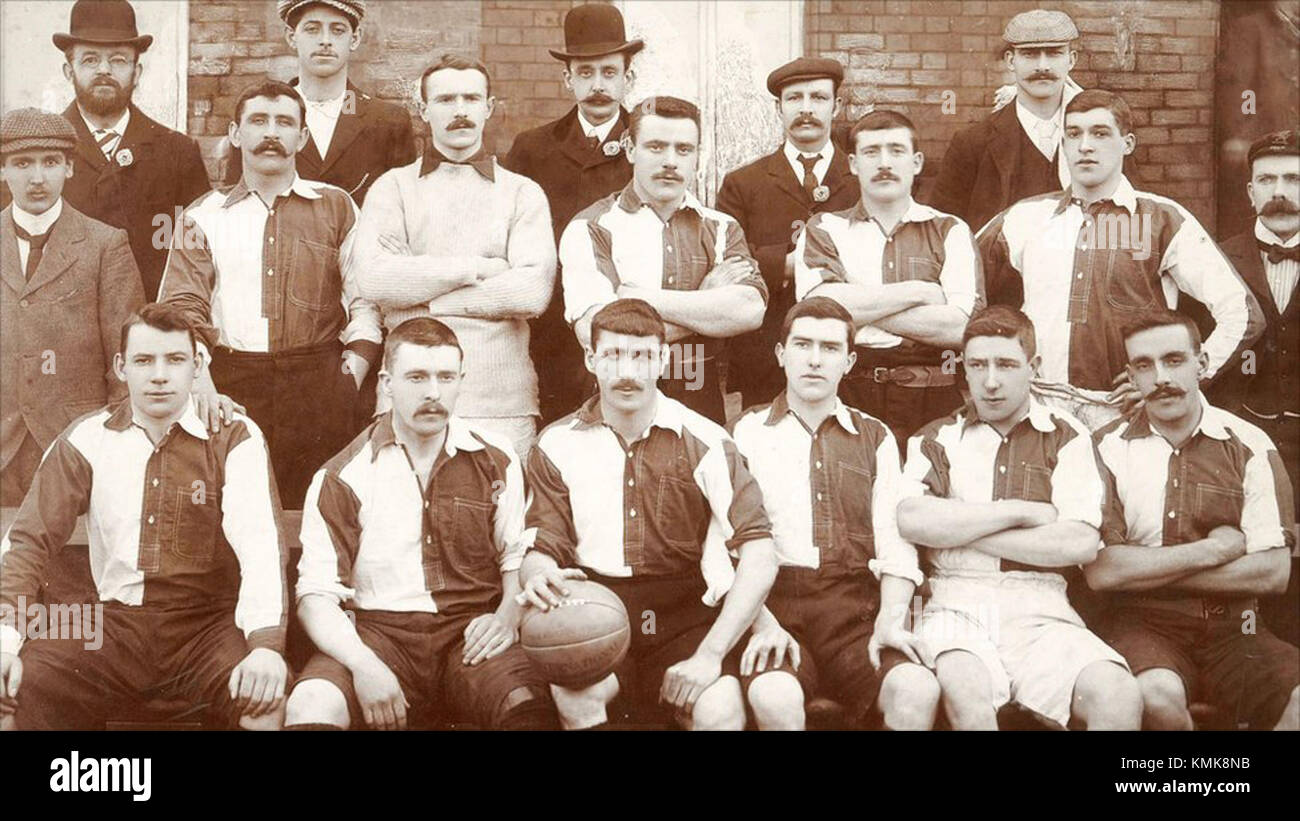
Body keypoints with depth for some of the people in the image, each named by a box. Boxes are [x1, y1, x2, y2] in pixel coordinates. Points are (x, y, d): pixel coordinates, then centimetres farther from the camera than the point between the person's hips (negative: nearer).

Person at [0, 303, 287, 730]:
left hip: (210, 622, -2)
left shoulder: (235, 436, -2)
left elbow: (259, 544, -16)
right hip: (117, 622, 3)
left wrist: (266, 646, -33)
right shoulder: (87, 438, 7)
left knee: (264, 700, -32)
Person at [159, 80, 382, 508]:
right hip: (230, 390, 0)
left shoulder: (337, 207, 13)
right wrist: (201, 386, -14)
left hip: (320, 392, 0)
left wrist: (348, 385, -3)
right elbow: (181, 310, 2)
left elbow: (366, 302, 9)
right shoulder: (204, 215, 12)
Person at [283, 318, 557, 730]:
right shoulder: (341, 478, 2)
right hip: (377, 629, 0)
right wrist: (362, 664, -19)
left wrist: (508, 614, -5)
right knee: (310, 705, -31)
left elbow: (518, 556, 17)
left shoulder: (496, 460, 8)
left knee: (529, 705, -31)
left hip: (471, 634, 1)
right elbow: (316, 594, -2)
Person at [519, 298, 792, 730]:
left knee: (720, 710, -29)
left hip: (687, 617, -1)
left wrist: (710, 653, -15)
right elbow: (541, 548, 5)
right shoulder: (557, 446, 6)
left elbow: (759, 554, -7)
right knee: (573, 693, -31)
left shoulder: (705, 442, -1)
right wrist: (538, 576, -22)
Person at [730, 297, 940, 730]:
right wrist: (763, 624, -15)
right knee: (776, 695, -35)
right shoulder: (747, 434, 12)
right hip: (774, 605, -2)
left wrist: (891, 620, -11)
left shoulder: (876, 438, 20)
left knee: (917, 691, -28)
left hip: (855, 612, 2)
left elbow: (895, 541, 7)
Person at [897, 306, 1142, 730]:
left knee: (1119, 695, -27)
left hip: (1039, 608, 1)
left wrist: (958, 529, -1)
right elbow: (911, 520, -6)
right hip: (956, 604, -1)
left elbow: (1081, 544, -2)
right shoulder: (937, 439, 15)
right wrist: (1020, 512, -4)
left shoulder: (1066, 437, 14)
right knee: (965, 692, -35)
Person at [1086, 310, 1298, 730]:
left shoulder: (1249, 445, 4)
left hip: (1232, 629, 2)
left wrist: (1147, 569, -7)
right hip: (1142, 623, -2)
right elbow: (1100, 571, -9)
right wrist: (1214, 549, -7)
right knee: (1157, 695, -35)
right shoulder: (1109, 448, 0)